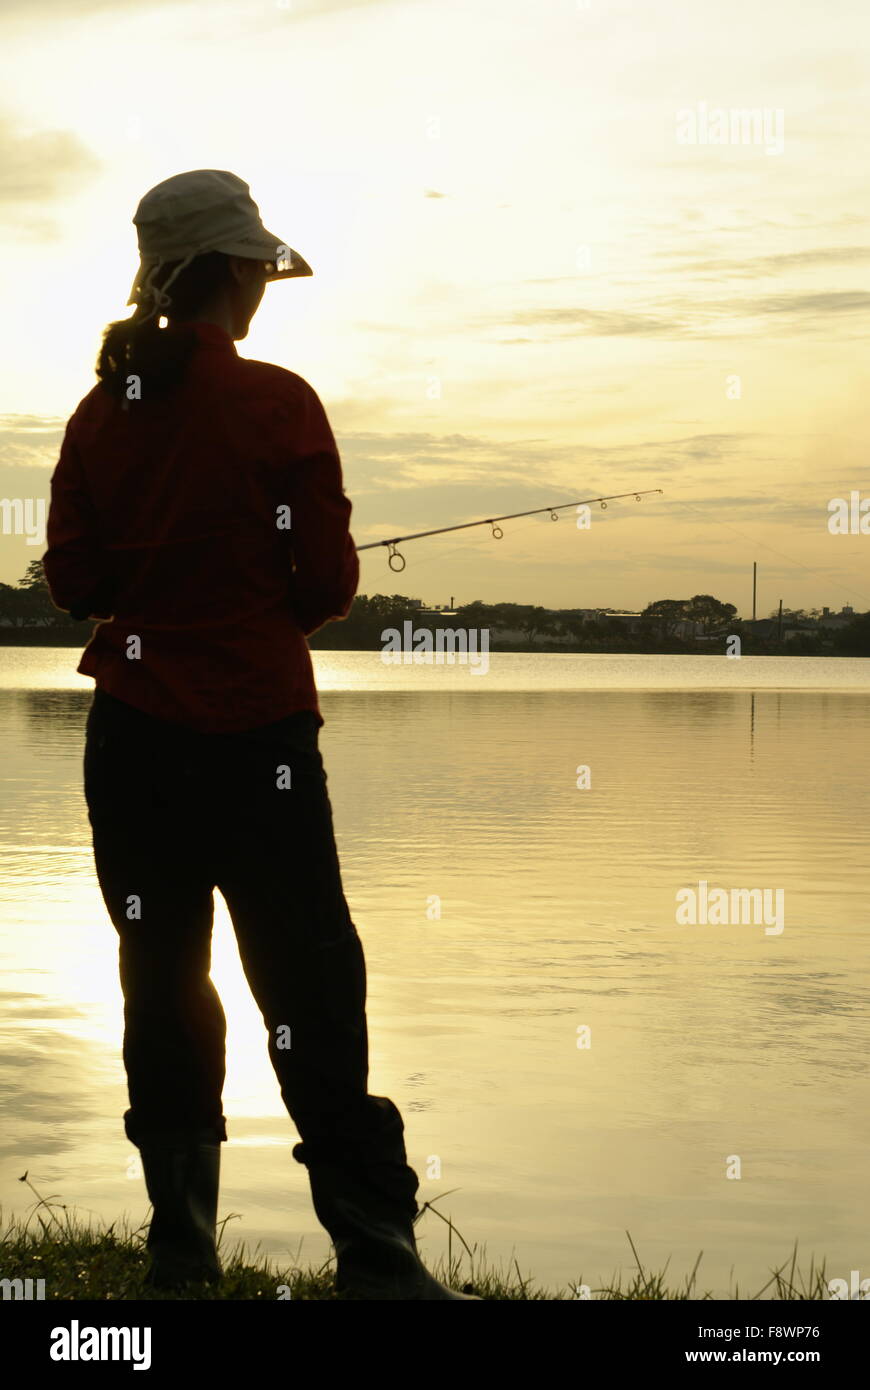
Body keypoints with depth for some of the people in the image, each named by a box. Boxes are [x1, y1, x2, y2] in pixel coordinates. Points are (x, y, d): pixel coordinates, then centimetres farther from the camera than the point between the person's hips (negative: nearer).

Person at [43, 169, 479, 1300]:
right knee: (310, 990, -2)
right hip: (257, 732, -4)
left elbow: (73, 579, 7)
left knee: (163, 988, 11)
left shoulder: (101, 412, 4)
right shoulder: (278, 404, -8)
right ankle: (379, 1258, -2)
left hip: (132, 733, 4)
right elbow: (329, 582, -6)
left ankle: (182, 1249, 16)